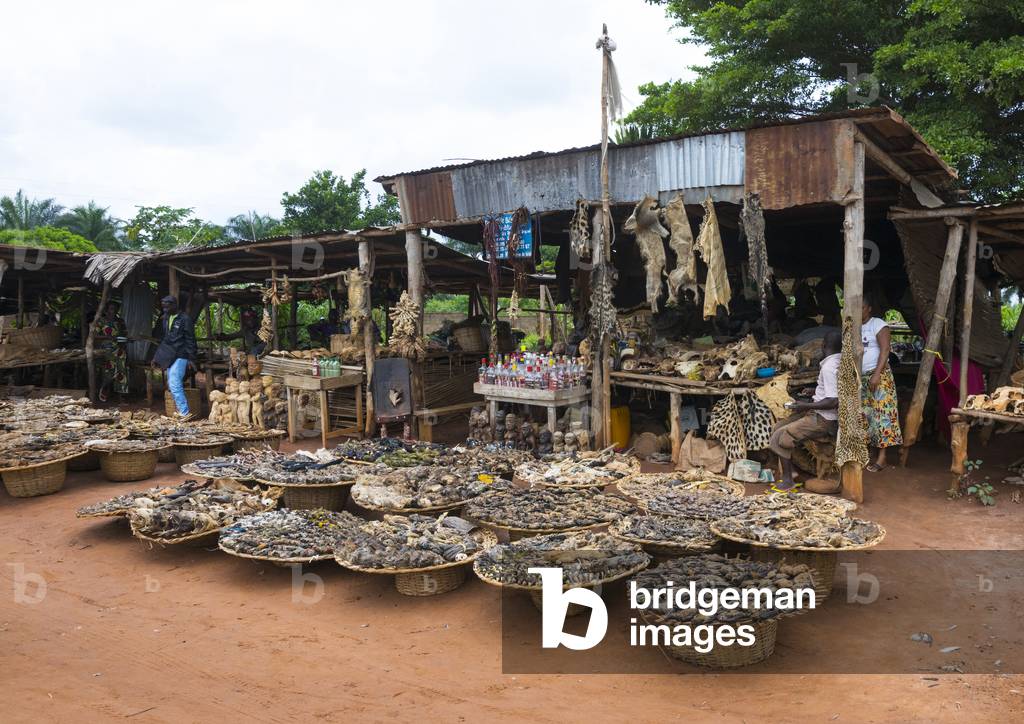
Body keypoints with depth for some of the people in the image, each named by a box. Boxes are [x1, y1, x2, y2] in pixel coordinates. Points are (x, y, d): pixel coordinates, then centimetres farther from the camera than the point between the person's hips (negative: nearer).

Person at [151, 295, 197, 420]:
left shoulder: (184, 319, -9)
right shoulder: (164, 319, 12)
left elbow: (190, 340, -10)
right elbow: (162, 339, 19)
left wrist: (191, 359, -14)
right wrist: (156, 357, 17)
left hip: (180, 356, -8)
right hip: (169, 356, 8)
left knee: (174, 384, -16)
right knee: (172, 385, 9)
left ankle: (185, 413, -14)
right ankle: (182, 411, 17)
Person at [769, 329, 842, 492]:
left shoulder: (828, 367, -23)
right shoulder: (839, 361, 6)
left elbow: (833, 402, -27)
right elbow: (834, 391, 21)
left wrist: (806, 406, -19)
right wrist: (815, 391, 23)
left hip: (824, 420, -10)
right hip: (819, 414, 10)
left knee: (781, 436, -11)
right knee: (779, 428, 11)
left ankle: (788, 480, -3)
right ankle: (790, 473, 11)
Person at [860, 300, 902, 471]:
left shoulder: (878, 324, -6)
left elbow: (885, 350, -14)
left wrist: (877, 374, -22)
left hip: (878, 376, -7)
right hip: (860, 378, 7)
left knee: (881, 413, -8)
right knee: (863, 415, 5)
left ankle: (882, 458, -8)